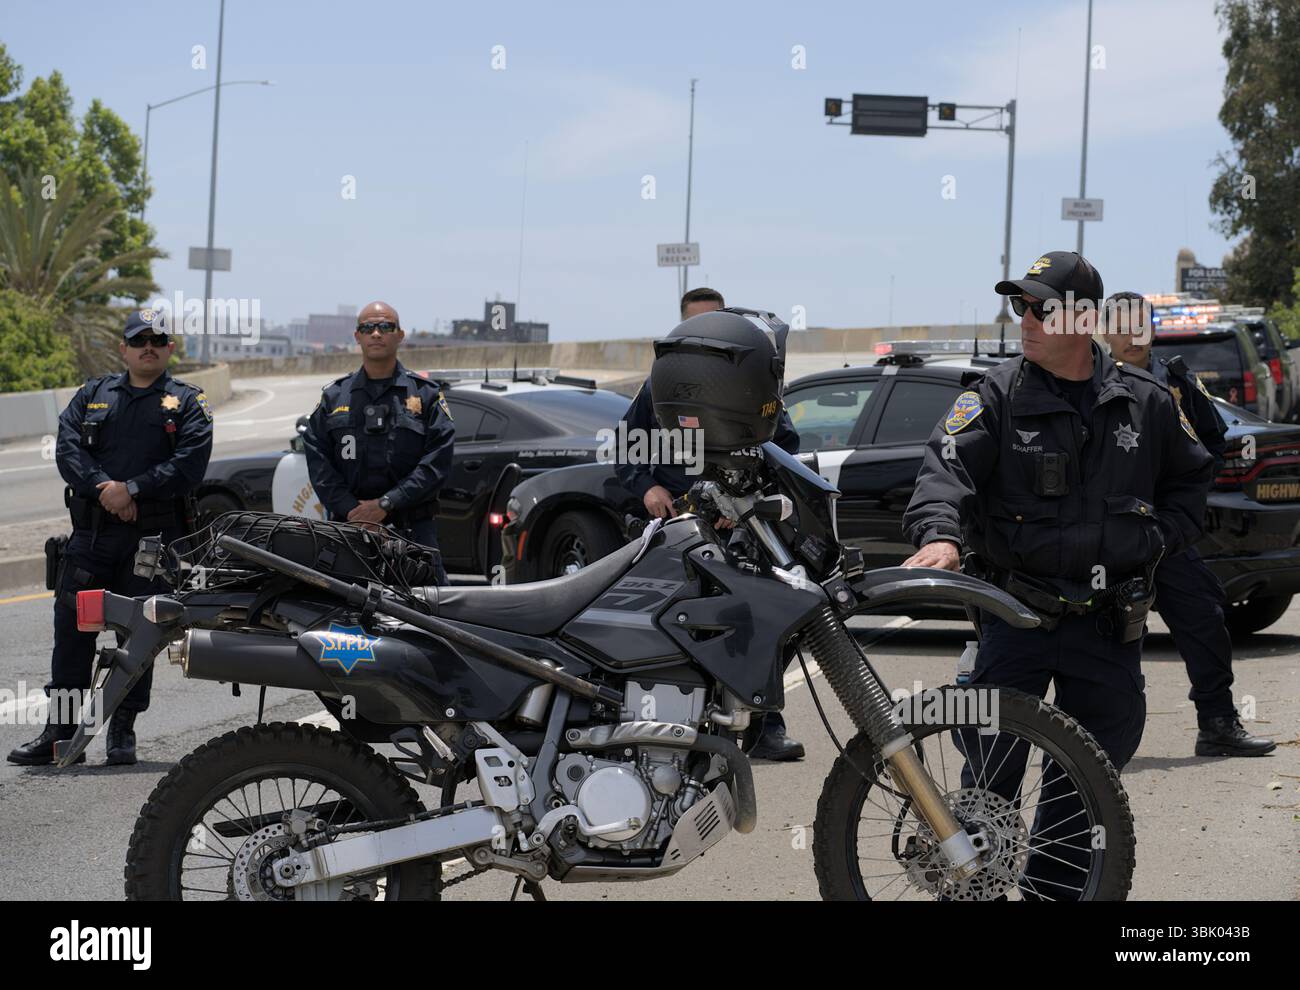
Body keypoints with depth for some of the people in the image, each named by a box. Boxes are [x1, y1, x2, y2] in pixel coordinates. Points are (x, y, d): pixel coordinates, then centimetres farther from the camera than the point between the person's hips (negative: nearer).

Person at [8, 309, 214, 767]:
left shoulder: (187, 402, 6)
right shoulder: (93, 394, 15)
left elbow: (189, 464, -7)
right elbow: (67, 448, 2)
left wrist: (132, 489, -16)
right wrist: (103, 487, -15)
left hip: (154, 536, -2)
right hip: (91, 531, 2)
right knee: (72, 628, -1)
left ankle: (123, 730, 12)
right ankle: (61, 730, 4)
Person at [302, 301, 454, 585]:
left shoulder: (426, 395, 9)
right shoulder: (334, 396, 16)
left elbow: (438, 460, -2)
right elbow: (318, 460, 7)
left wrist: (386, 503, -11)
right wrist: (350, 510, -8)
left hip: (414, 529, -1)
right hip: (348, 526, 2)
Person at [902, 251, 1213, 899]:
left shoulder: (1145, 403, 6)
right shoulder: (998, 396, -2)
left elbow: (1190, 477, 22)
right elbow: (947, 467, -16)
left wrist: (1161, 536, 5)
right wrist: (938, 533, -36)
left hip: (1108, 625, 3)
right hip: (1018, 618, -3)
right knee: (994, 759, -5)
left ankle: (1054, 888, 23)